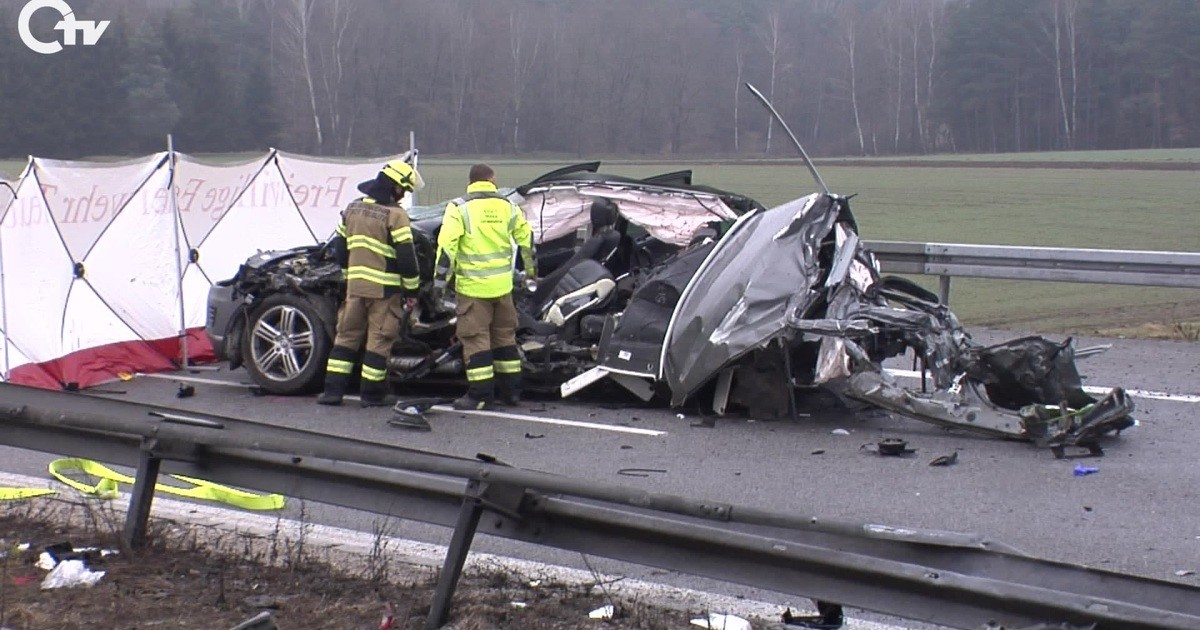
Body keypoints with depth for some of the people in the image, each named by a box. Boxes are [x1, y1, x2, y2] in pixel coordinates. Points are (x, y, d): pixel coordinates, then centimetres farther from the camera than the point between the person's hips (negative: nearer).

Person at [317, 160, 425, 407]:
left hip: (355, 285, 6)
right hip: (384, 289, -6)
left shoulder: (352, 209, 9)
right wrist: (412, 288, -4)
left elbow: (340, 248, 16)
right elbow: (406, 255, -14)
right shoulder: (395, 215, -13)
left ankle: (333, 390, 9)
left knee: (347, 336, 12)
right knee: (379, 340, 2)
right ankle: (372, 394, 6)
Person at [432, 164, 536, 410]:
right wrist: (531, 268, 29)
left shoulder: (459, 208, -7)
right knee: (504, 335, 15)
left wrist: (440, 280, -8)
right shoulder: (508, 206, 6)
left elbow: (446, 245, -13)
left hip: (473, 286, -4)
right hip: (502, 285, 4)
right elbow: (527, 237, 13)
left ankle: (480, 394, -3)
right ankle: (511, 390, 20)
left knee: (476, 337, -1)